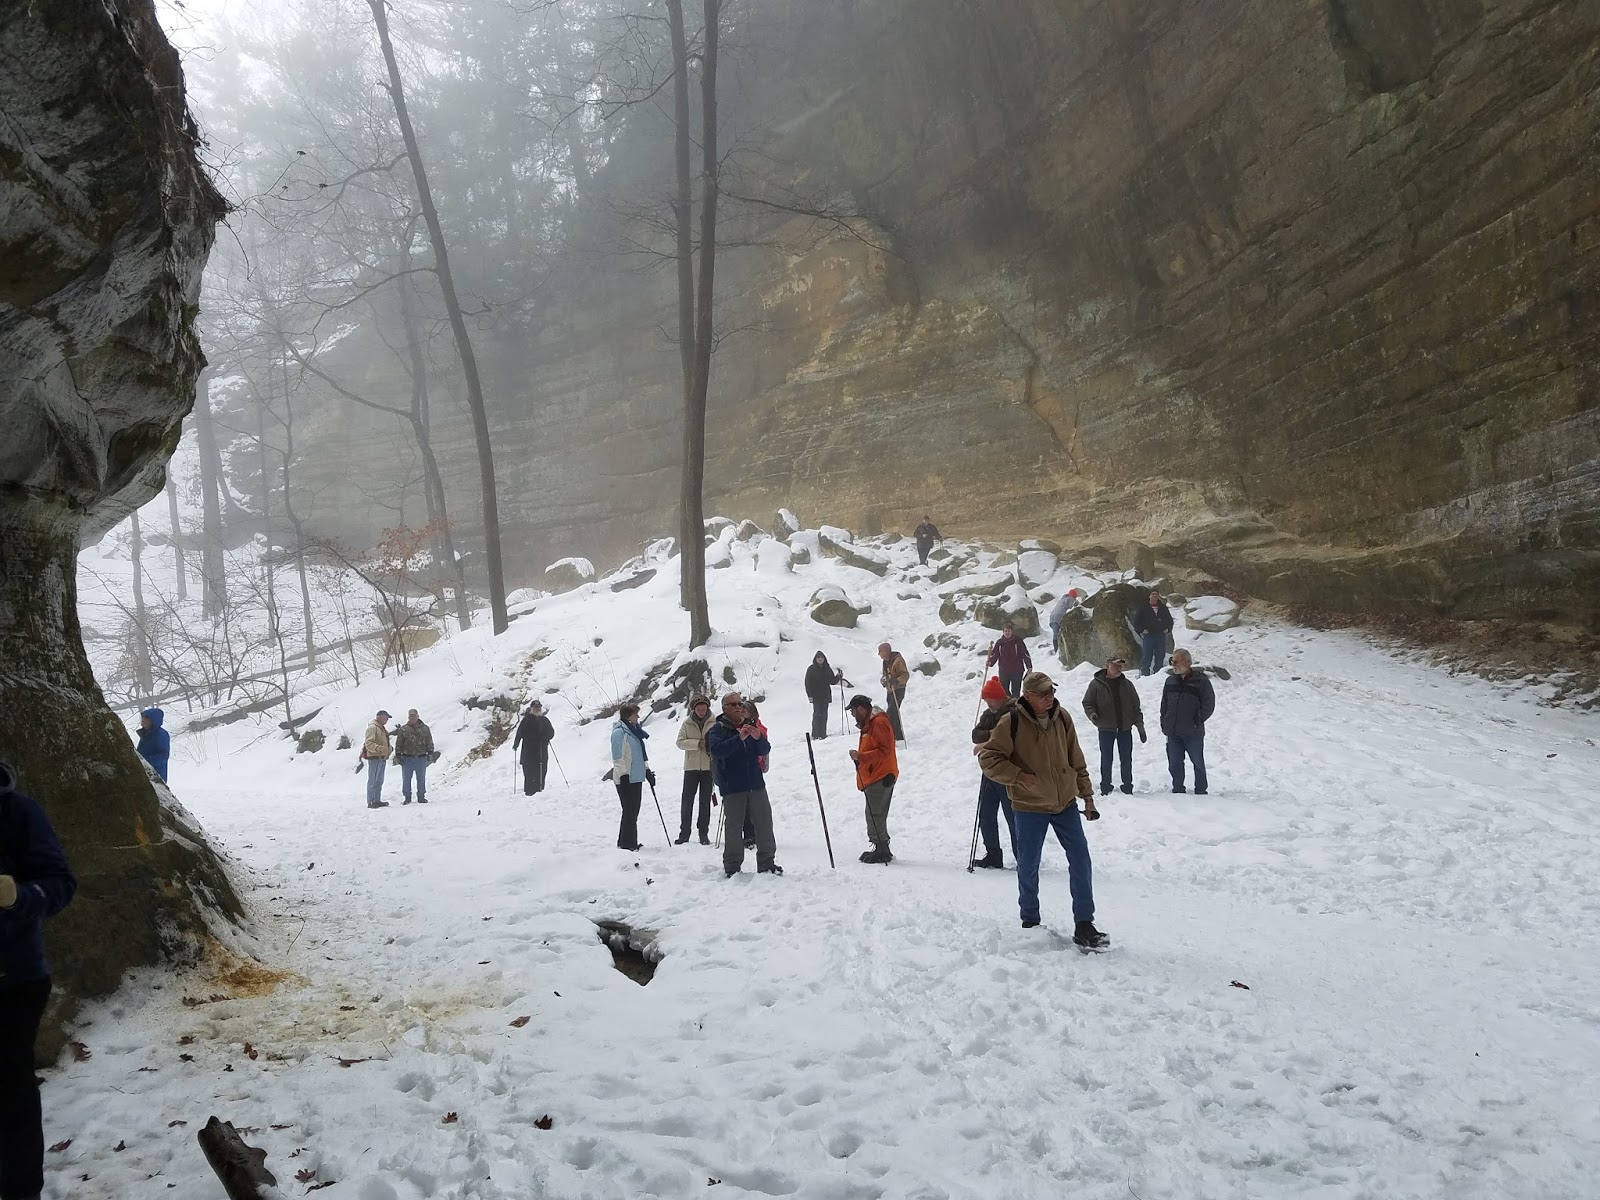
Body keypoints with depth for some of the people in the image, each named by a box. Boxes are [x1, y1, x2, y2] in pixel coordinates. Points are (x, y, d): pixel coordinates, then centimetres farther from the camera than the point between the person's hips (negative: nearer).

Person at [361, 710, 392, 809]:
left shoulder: (382, 728, 20)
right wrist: (378, 748, -35)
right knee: (373, 781, -8)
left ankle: (377, 801, 21)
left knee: (379, 781, 14)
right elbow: (369, 743, -21)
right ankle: (371, 802, -7)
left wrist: (387, 752, 26)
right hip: (374, 757, -10)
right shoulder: (372, 727, -11)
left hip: (382, 758, 10)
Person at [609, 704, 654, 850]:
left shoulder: (634, 731, 16)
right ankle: (626, 844, -1)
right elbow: (618, 757, -16)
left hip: (637, 777, 9)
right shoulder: (619, 732, -12)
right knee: (630, 811, -6)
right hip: (626, 779, -9)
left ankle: (630, 842, 20)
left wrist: (647, 771, 22)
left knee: (633, 811, 12)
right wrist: (623, 775, -19)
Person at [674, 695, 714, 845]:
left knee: (705, 800, 5)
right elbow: (680, 742, -5)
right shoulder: (687, 723, 1)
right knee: (687, 800, 1)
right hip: (691, 766, 0)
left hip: (709, 766, 0)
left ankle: (704, 832, 13)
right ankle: (684, 832, 10)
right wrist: (698, 743, -17)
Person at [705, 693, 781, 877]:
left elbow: (765, 750, 7)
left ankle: (767, 864, 14)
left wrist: (758, 738, -16)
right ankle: (732, 868, 6)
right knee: (734, 828, -4)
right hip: (732, 787, -4)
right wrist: (739, 738, -29)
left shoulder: (749, 725, 13)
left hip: (756, 785, 5)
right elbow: (717, 750, -19)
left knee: (765, 824, 4)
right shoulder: (718, 729, 0)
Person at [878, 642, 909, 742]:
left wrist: (896, 681, -36)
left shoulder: (898, 660, -17)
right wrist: (883, 679, 0)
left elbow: (906, 675, -20)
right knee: (893, 715, 13)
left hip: (898, 691, -9)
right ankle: (899, 737, 23)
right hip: (890, 691, 9)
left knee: (890, 714, -16)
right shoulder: (885, 661, 10)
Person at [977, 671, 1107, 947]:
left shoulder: (1061, 718, 0)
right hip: (1030, 807, -3)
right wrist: (1019, 777, -20)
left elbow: (1076, 759, 9)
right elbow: (987, 758, -12)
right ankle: (1030, 921, 27)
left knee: (1080, 860, -1)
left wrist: (1087, 795, 11)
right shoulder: (1011, 722, -15)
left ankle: (1084, 924, 7)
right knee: (1028, 866, 6)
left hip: (1065, 803, 4)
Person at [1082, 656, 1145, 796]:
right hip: (1106, 729, -3)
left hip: (1125, 728, 3)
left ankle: (1127, 787, 19)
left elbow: (1135, 707, 10)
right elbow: (1087, 703, 2)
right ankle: (1106, 788, 14)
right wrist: (1092, 714, -18)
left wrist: (1140, 725, 4)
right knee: (1106, 760, 4)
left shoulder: (1127, 684, 6)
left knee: (1127, 760, 8)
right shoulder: (1096, 684, -3)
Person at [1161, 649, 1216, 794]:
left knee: (1198, 762, 5)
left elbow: (1209, 702, -5)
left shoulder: (1200, 680, -5)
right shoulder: (1171, 680, 11)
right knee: (1174, 763, 9)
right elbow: (1164, 703, 18)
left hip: (1193, 732, -5)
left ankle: (1200, 791, 15)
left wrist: (1198, 719, -12)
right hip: (1173, 732, 5)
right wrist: (1164, 722, 9)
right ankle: (1178, 789, 20)